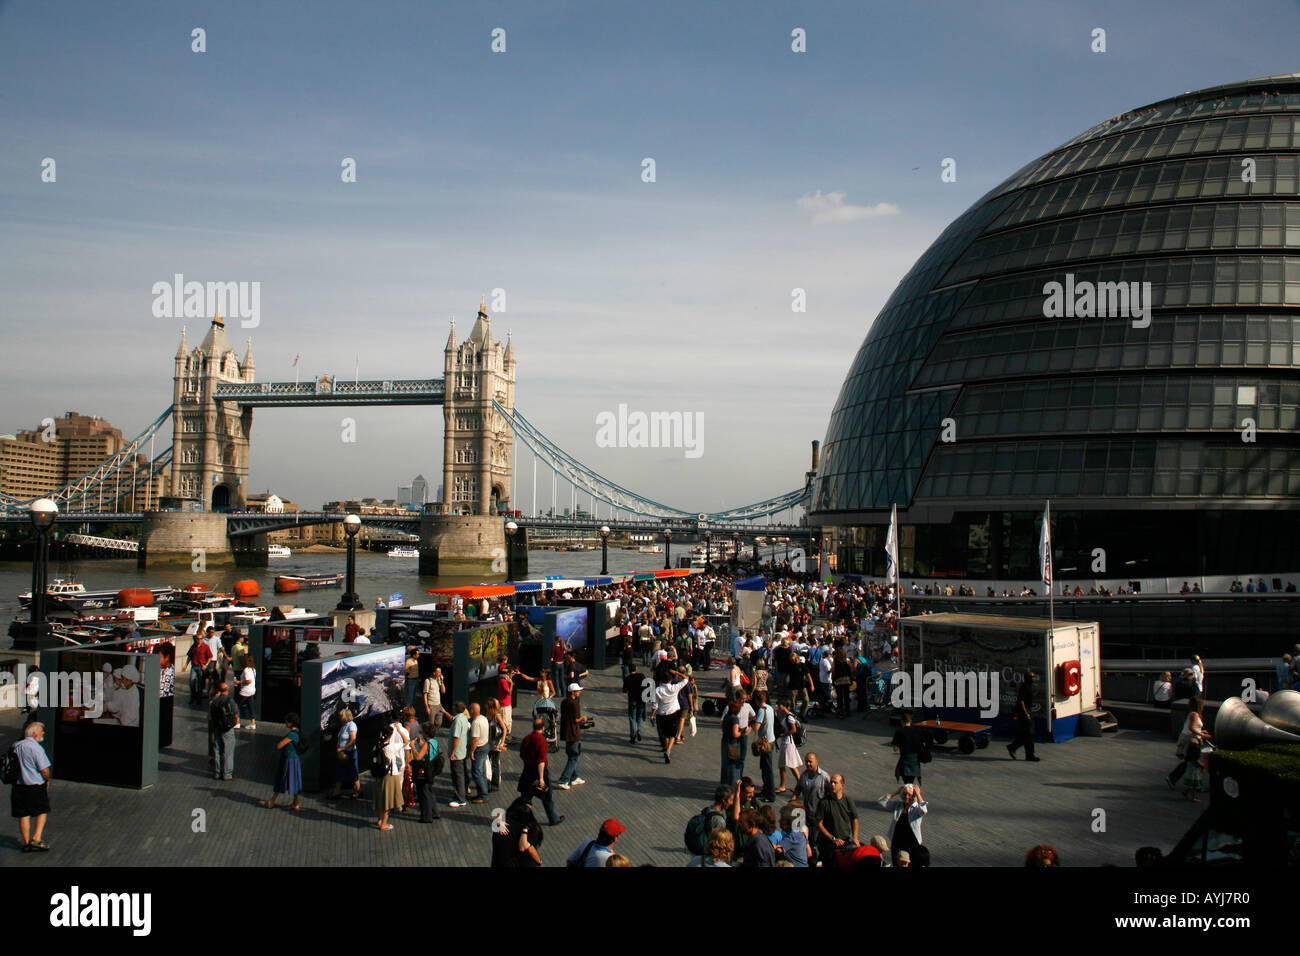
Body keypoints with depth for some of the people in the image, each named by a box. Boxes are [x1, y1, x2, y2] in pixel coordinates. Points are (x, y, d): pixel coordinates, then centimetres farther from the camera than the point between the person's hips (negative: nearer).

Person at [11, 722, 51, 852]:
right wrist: (47, 780, 2)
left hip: (18, 786, 6)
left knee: (23, 815, 11)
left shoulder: (16, 746, 6)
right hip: (35, 786, -6)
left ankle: (26, 843, 15)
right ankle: (36, 839, 0)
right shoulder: (36, 748, -17)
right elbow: (44, 769, -18)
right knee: (42, 811, 11)